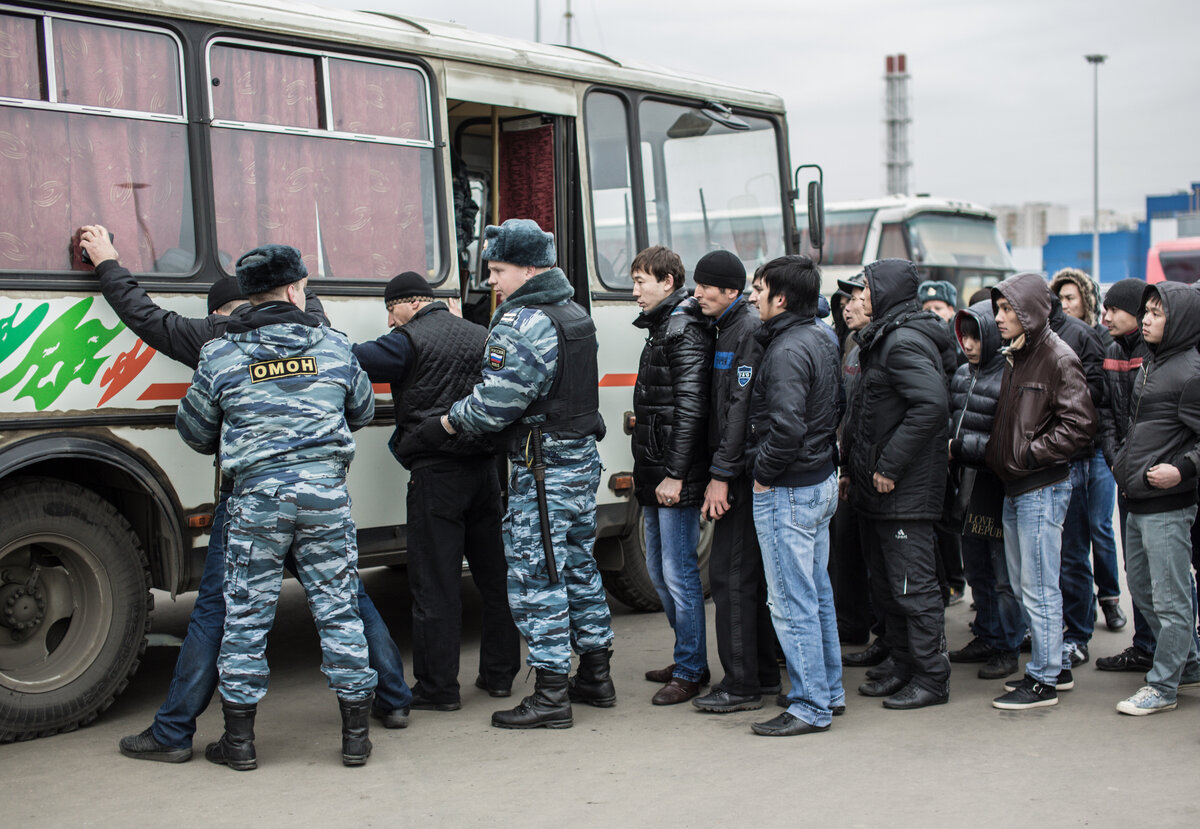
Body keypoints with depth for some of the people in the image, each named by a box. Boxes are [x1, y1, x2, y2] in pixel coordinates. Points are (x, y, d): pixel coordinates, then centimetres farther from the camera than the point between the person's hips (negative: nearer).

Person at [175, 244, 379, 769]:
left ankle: (239, 739, 14)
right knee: (338, 611, 8)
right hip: (326, 492, 1)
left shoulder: (221, 357, 0)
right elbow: (363, 412, 19)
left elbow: (194, 431, 10)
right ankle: (356, 734, 13)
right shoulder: (334, 347, 5)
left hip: (257, 497, -1)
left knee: (246, 616, 8)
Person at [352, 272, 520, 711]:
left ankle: (438, 687, 1)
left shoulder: (410, 341, -8)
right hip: (484, 469, 7)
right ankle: (499, 673, 20)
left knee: (435, 583, -2)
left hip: (436, 473, -7)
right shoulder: (482, 336, 14)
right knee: (494, 574, 13)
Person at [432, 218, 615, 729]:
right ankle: (596, 676, 26)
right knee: (577, 565, 18)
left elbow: (495, 404, -22)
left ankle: (552, 695, 0)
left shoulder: (521, 324, -18)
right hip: (582, 457, 10)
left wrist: (443, 425, -6)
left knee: (534, 576, -3)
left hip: (544, 470, -10)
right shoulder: (575, 315, 14)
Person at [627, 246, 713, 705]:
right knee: (659, 569, 17)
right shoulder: (660, 328, 18)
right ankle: (688, 657, 29)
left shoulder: (686, 331, -13)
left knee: (679, 572, -5)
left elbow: (690, 409, -20)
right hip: (654, 476, 11)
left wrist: (675, 475, -22)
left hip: (677, 480, -11)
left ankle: (689, 672, 4)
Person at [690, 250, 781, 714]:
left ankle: (741, 684, -2)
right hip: (737, 471, 10)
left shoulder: (749, 332, -14)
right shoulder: (725, 330, 16)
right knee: (750, 572, 14)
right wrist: (720, 473, 17)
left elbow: (743, 409, -20)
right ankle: (764, 673, 22)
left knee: (730, 574, -8)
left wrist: (722, 475, -20)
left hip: (743, 471, -10)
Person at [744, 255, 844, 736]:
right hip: (822, 482, 10)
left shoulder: (787, 351, -19)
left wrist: (764, 472, -15)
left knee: (792, 603, -4)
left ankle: (810, 707, 2)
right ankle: (830, 691, 27)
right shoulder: (822, 342, 12)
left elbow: (787, 425, -28)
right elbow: (839, 406, 21)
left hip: (787, 492, -10)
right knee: (818, 594, 18)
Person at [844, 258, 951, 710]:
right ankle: (904, 668, 26)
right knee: (887, 586, 16)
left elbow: (931, 406, -28)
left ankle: (931, 678, 5)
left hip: (905, 489, -10)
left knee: (913, 585, -3)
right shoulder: (883, 338, 16)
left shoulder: (905, 342, -16)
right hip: (880, 487, 10)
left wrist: (889, 466, -23)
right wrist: (857, 467, 14)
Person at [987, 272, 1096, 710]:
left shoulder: (1058, 359, -13)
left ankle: (1045, 680, 6)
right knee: (1023, 584, 15)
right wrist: (997, 453, 9)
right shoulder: (1015, 357, 13)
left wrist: (1030, 454, -17)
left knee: (1039, 587, -3)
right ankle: (1057, 665, 27)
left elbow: (1079, 424, -20)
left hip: (1043, 489, -9)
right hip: (1015, 487, 9)